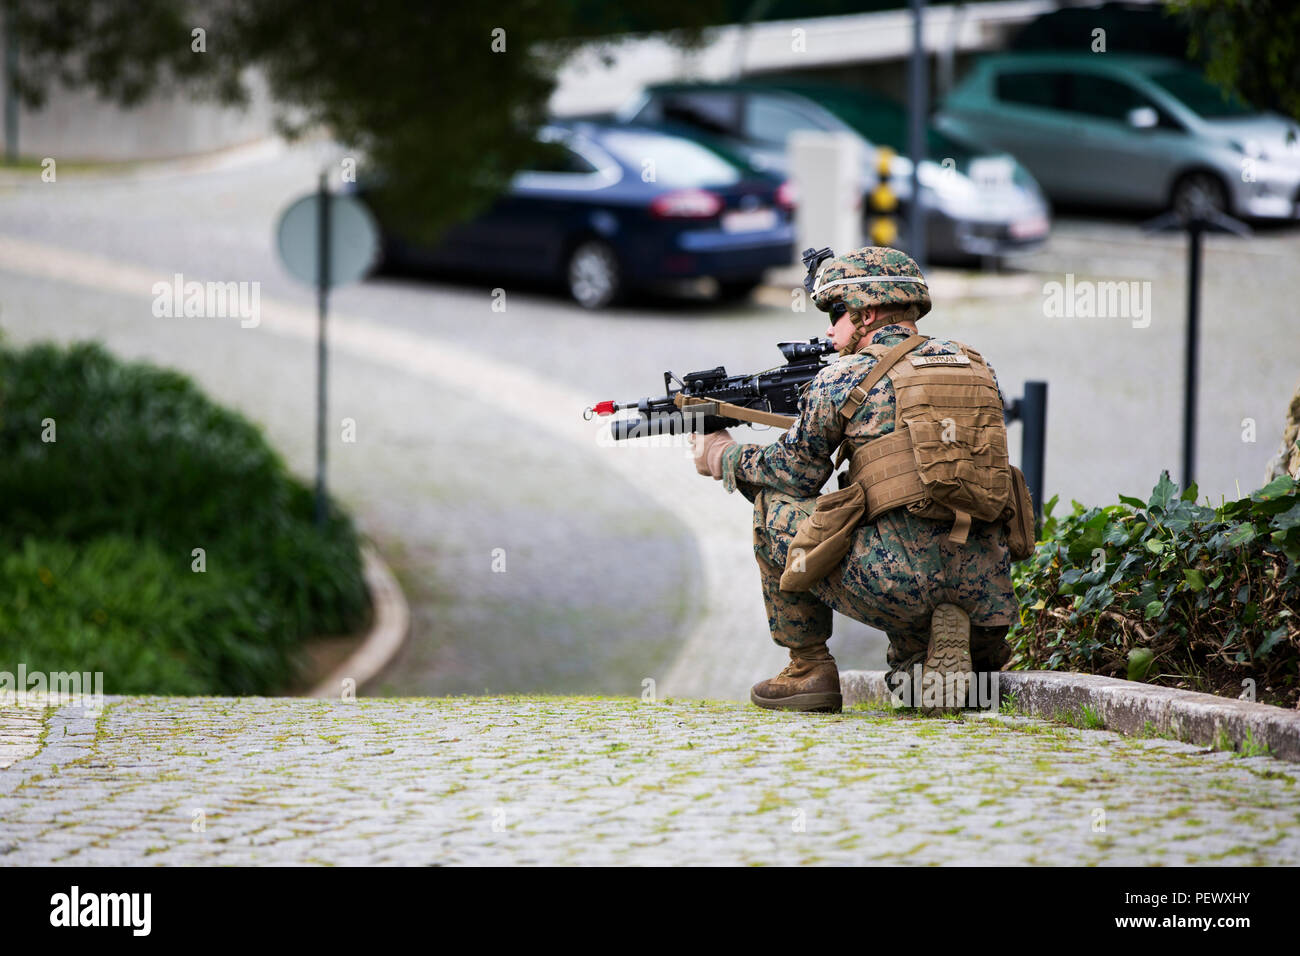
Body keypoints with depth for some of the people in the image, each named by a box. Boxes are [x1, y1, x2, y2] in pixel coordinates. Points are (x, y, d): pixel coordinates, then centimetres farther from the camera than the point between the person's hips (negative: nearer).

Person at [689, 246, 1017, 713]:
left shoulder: (841, 379, 1)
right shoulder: (972, 364, 16)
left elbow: (797, 475, 10)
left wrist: (725, 458, 28)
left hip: (901, 584, -5)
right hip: (986, 591, 6)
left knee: (774, 506, 16)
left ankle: (810, 669, 17)